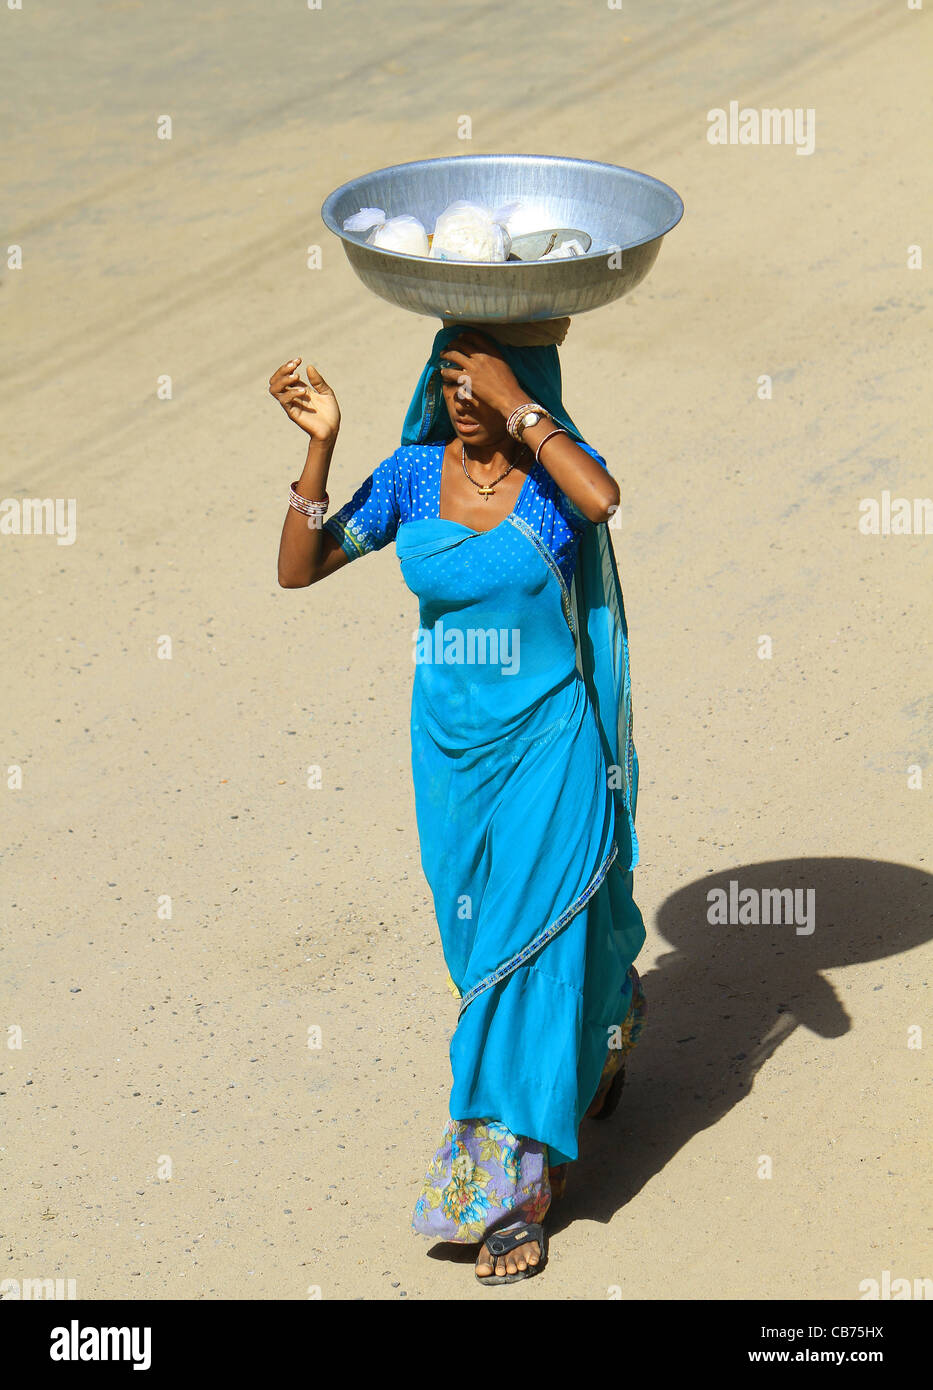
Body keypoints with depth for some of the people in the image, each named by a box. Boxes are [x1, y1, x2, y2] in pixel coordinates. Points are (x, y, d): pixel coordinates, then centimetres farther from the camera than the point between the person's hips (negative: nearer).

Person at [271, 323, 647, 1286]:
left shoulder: (556, 466, -11)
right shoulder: (413, 472, -2)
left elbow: (602, 497, -37)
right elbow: (298, 568, -6)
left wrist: (515, 406, -30)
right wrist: (320, 446, -16)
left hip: (547, 746, -4)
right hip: (450, 747, 5)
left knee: (528, 947, -5)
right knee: (480, 938, 19)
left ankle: (512, 1186, 4)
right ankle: (600, 1032, 51)